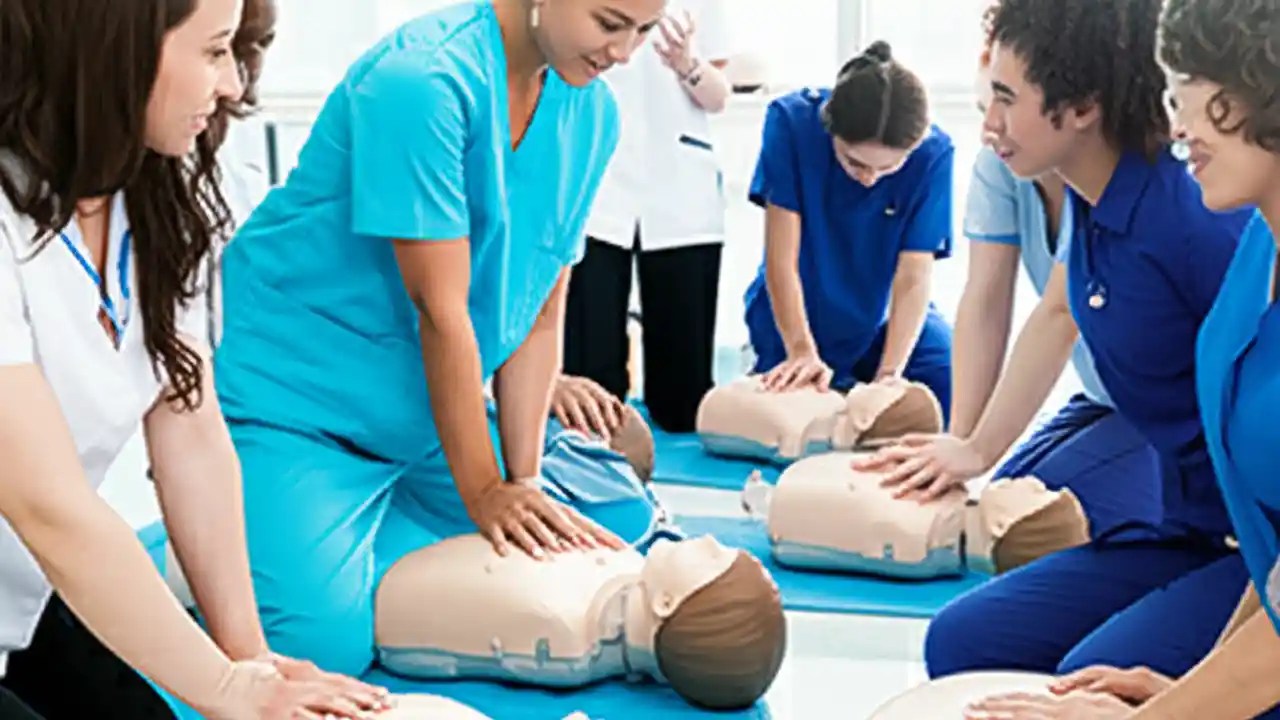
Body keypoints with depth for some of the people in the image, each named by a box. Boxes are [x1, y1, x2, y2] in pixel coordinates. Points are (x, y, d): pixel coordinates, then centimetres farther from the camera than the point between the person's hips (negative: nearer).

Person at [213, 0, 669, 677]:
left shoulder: (593, 112, 0)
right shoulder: (423, 80, -24)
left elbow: (539, 315, 0)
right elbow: (441, 310, -23)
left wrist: (523, 484, -5)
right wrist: (484, 492, -19)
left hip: (430, 407, 8)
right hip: (293, 398, -8)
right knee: (323, 643, -20)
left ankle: (355, 530, 16)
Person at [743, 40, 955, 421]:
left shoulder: (933, 154, -22)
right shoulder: (791, 122, -24)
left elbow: (912, 278, -21)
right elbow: (781, 258, -22)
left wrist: (888, 375, -32)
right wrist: (803, 352, -29)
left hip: (884, 317, 1)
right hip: (794, 314, -1)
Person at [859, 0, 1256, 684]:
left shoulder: (1198, 222, -23)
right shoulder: (1095, 199, 2)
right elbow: (1059, 313, 21)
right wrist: (977, 448, 28)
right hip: (1192, 533, 8)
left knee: (1094, 680, -29)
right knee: (961, 642, 0)